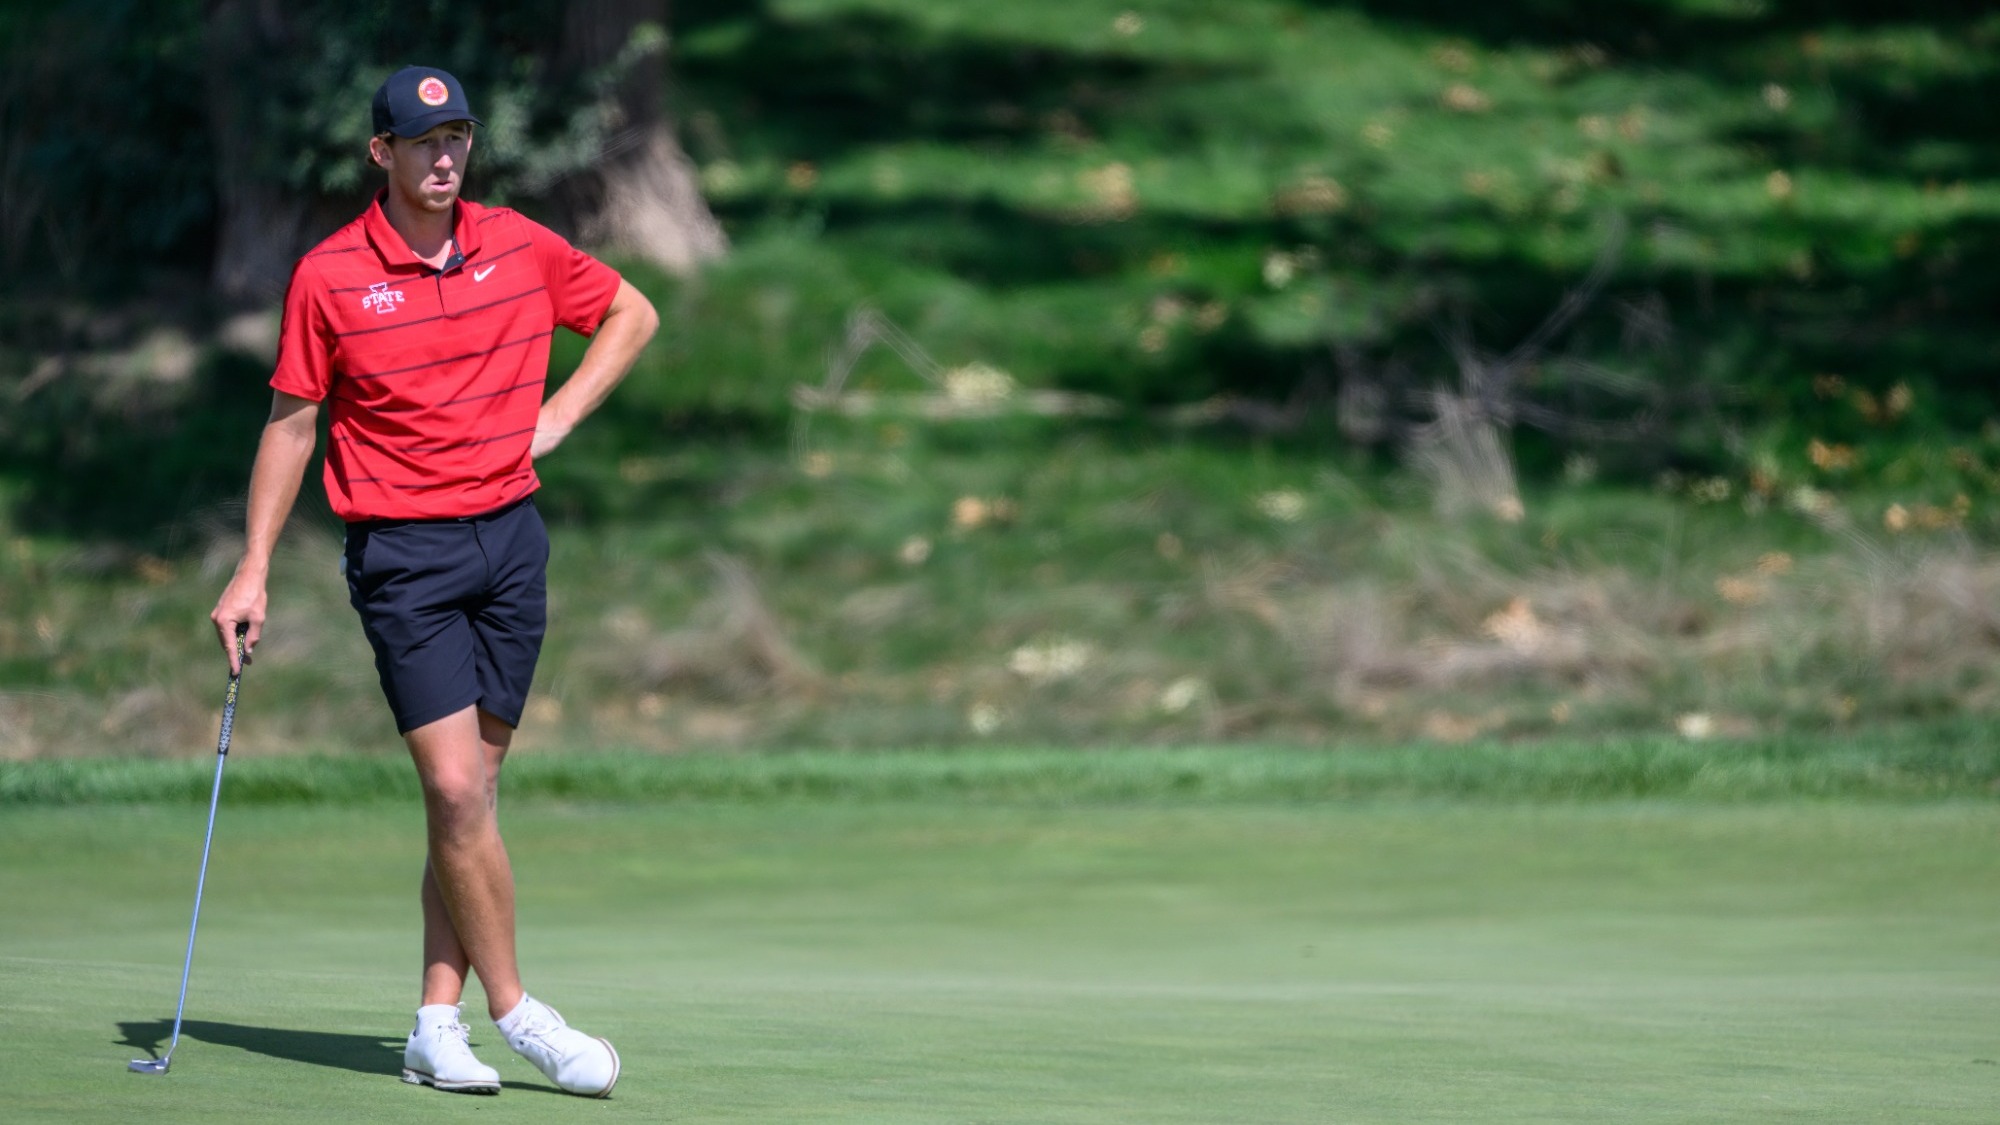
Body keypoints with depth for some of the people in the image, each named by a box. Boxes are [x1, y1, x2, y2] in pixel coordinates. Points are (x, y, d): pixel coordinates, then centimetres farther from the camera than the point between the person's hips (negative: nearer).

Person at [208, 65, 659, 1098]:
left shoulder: (519, 246, 4)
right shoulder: (327, 276, -5)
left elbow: (632, 313, 18)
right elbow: (291, 424, 2)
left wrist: (558, 415, 5)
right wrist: (252, 573, -1)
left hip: (510, 537, 4)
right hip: (401, 551, -4)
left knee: (471, 790, 4)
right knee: (456, 792, -12)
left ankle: (437, 1025, 8)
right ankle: (514, 1012, -3)